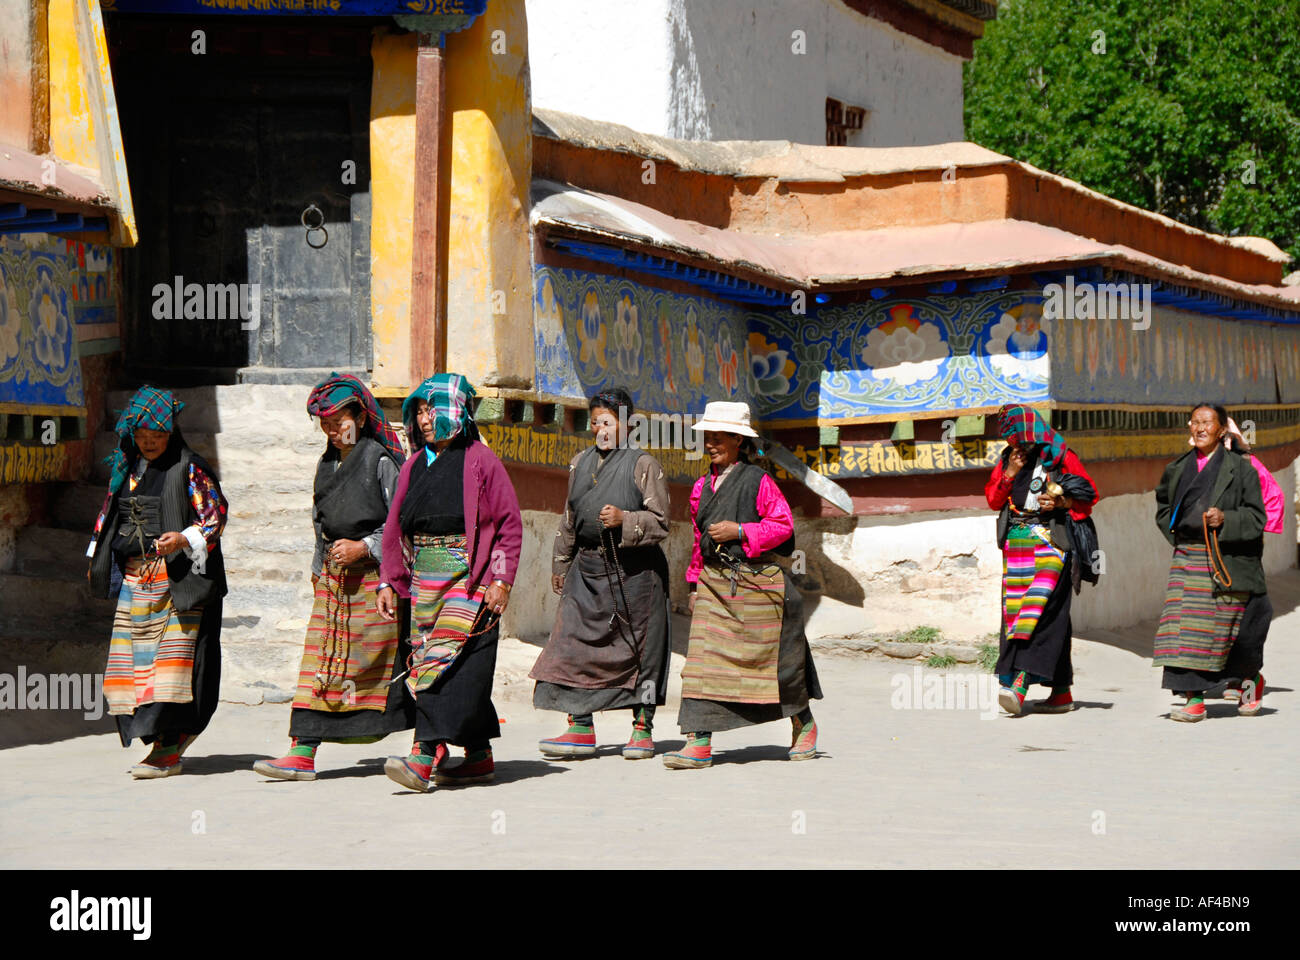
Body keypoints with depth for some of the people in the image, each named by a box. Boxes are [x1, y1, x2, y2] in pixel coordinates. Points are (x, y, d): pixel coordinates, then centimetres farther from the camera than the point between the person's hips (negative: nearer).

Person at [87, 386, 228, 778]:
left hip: (179, 580, -7)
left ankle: (169, 750, -10)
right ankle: (168, 742, 10)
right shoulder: (125, 468, 15)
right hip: (134, 580, 7)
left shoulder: (189, 469, -5)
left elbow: (215, 514, -9)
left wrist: (184, 539, -26)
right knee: (133, 659, 2)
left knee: (174, 657, -11)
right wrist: (97, 560, 21)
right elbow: (109, 515, 26)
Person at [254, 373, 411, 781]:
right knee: (319, 662, -1)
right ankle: (302, 752, -5)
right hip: (332, 579, 7)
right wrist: (320, 567, 18)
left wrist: (365, 548, -17)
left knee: (386, 666, -1)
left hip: (374, 576, -7)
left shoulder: (381, 461, -7)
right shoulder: (327, 465, 15)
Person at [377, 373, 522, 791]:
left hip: (468, 577, -7)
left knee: (445, 658, -15)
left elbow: (510, 523, -4)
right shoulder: (415, 466, 15)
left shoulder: (479, 460, -3)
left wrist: (501, 581, -11)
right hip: (424, 579, 7)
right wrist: (388, 581, 11)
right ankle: (479, 757, 14)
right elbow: (396, 528, 18)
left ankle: (425, 756, -23)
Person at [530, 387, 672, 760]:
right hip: (588, 568, 5)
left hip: (634, 570, -5)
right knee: (575, 642, -1)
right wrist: (560, 565, 21)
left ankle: (643, 729, 11)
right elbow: (569, 520, 21)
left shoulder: (643, 464, -3)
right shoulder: (580, 463, 14)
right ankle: (581, 729, 4)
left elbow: (660, 523, -6)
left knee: (639, 649, 2)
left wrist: (624, 519, -21)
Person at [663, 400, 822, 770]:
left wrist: (740, 531, -17)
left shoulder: (758, 481, -5)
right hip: (714, 583, 5)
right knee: (703, 657, -8)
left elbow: (783, 525, -9)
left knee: (773, 658, 7)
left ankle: (805, 727, 29)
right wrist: (695, 582, 16)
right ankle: (698, 743, -12)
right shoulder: (702, 487, 12)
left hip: (756, 583, -5)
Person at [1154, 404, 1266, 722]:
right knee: (1185, 624, -8)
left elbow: (1256, 516, -4)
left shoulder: (1240, 468, -2)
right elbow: (1163, 507, 28)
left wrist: (1226, 519, -20)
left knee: (1219, 630, 3)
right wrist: (1176, 534, 13)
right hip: (1187, 557, 4)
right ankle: (1194, 699, -7)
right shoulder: (1178, 469, 11)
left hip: (1226, 562, -4)